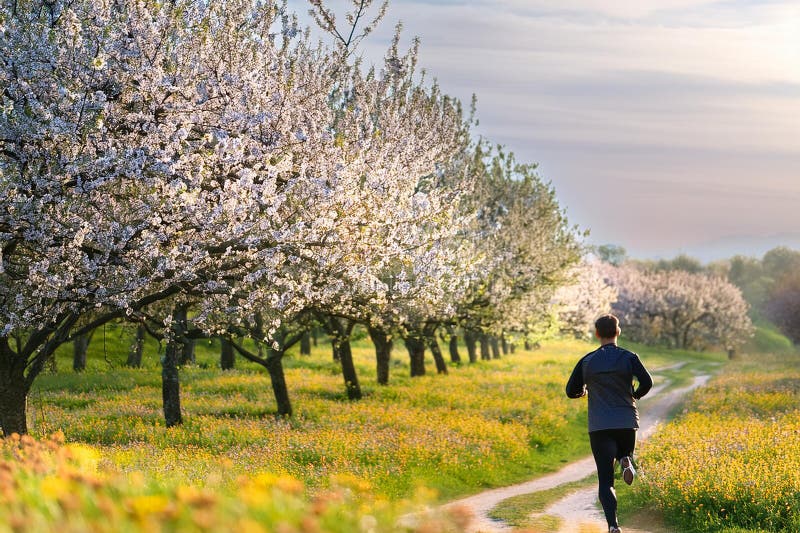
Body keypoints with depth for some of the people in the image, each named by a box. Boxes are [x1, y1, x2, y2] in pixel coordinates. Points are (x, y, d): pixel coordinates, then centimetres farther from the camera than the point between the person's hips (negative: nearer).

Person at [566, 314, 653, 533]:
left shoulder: (587, 361, 3)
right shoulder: (629, 357, 0)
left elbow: (571, 391, 6)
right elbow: (647, 382, -11)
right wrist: (635, 395, 11)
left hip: (599, 426, 0)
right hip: (627, 422, 0)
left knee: (605, 480, 0)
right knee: (625, 453, 30)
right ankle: (626, 461, -8)